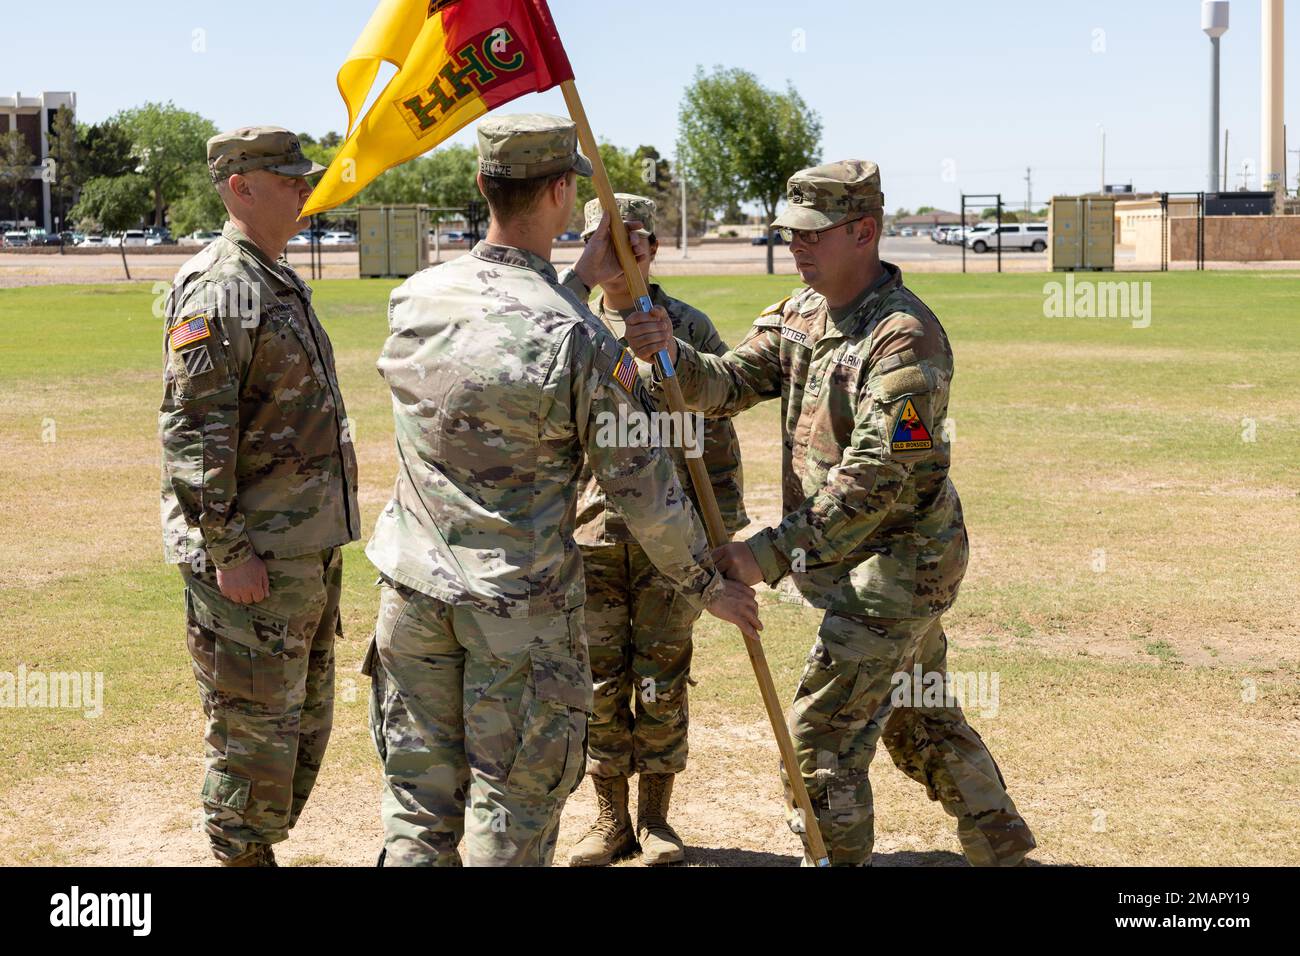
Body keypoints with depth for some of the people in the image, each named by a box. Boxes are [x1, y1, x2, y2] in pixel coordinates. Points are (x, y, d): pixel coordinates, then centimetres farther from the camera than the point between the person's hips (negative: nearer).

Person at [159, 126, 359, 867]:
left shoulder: (283, 284, 16)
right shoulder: (216, 291, -15)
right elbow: (192, 430, -20)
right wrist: (228, 549, -22)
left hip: (311, 546, 10)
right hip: (255, 554, -10)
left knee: (306, 720, 17)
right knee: (256, 727, -1)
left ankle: (262, 845, 30)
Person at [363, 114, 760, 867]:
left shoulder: (414, 302, -2)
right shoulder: (582, 341, -17)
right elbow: (642, 488, -11)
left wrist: (582, 281, 17)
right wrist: (708, 584, 3)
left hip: (414, 586, 5)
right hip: (523, 606, -5)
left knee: (418, 805, 14)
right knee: (512, 813, 8)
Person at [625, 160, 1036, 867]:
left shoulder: (905, 338, -23)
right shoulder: (800, 314, 5)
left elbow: (873, 482, -28)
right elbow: (729, 383, -4)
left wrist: (768, 554, -29)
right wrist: (672, 353, -25)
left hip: (894, 566, -9)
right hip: (858, 563, 9)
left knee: (821, 738, -4)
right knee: (920, 718, 22)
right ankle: (1002, 847, 37)